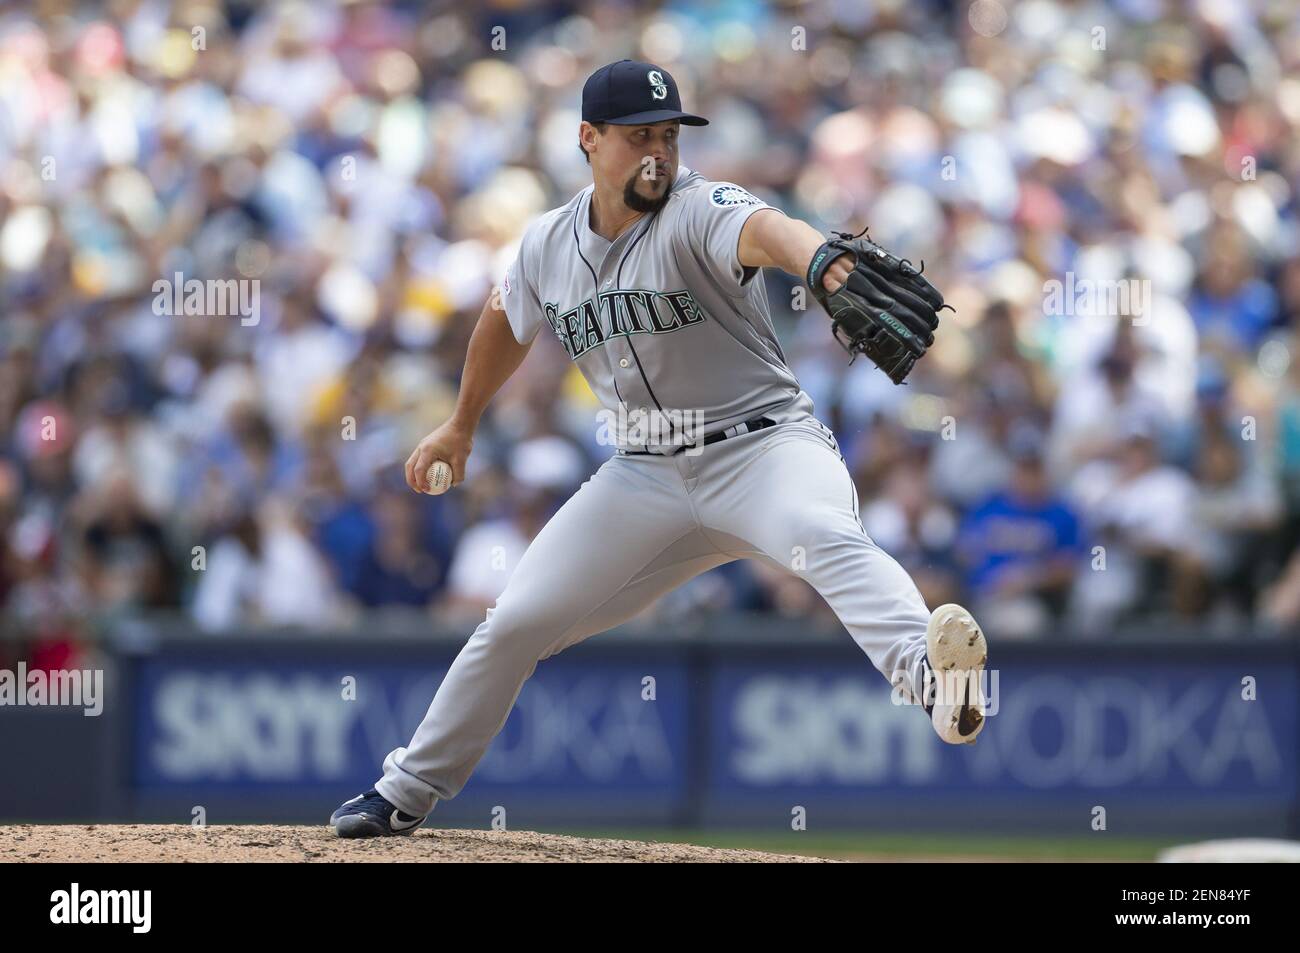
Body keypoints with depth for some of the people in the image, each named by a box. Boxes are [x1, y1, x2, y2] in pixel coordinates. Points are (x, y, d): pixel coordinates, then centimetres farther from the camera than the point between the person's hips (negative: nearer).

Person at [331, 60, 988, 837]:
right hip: (647, 476, 6)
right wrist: (461, 426, 39)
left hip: (763, 444, -5)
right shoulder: (548, 248, 3)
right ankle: (407, 794, 24)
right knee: (515, 625, 5)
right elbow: (509, 322, 27)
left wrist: (823, 259, -65)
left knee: (826, 538, -38)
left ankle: (927, 676, -65)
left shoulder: (699, 212, -16)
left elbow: (764, 229, -41)